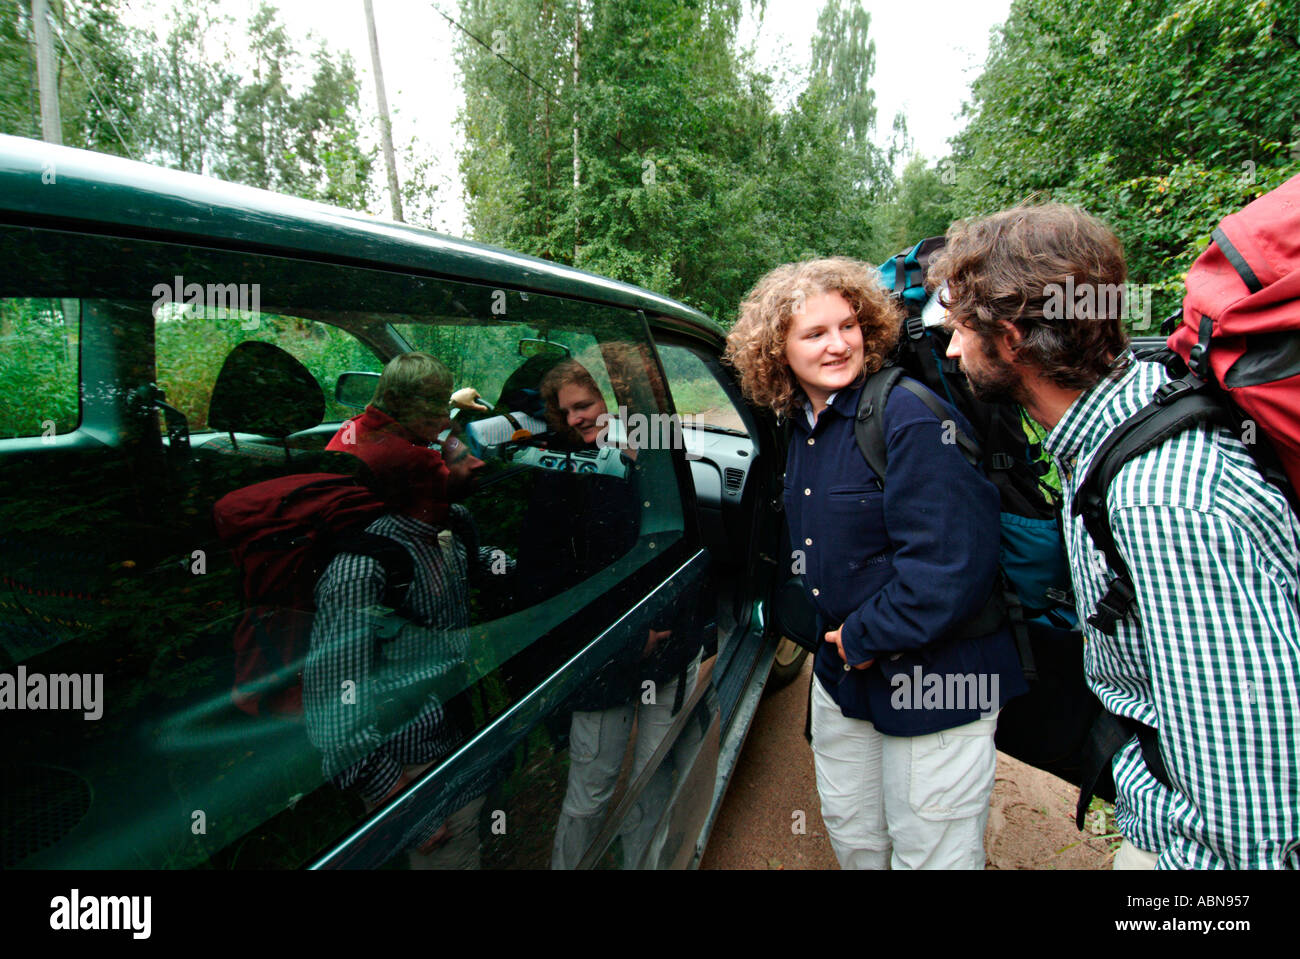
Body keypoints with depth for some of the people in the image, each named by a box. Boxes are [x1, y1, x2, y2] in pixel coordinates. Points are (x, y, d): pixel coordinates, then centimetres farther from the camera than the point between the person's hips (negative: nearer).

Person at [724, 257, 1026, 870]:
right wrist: (828, 637, 8)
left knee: (929, 854, 13)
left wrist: (867, 636, -18)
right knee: (850, 835, 25)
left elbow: (952, 561, -27)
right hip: (840, 676, 7)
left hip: (932, 684, -7)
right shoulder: (800, 426, 4)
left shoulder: (913, 415, -21)